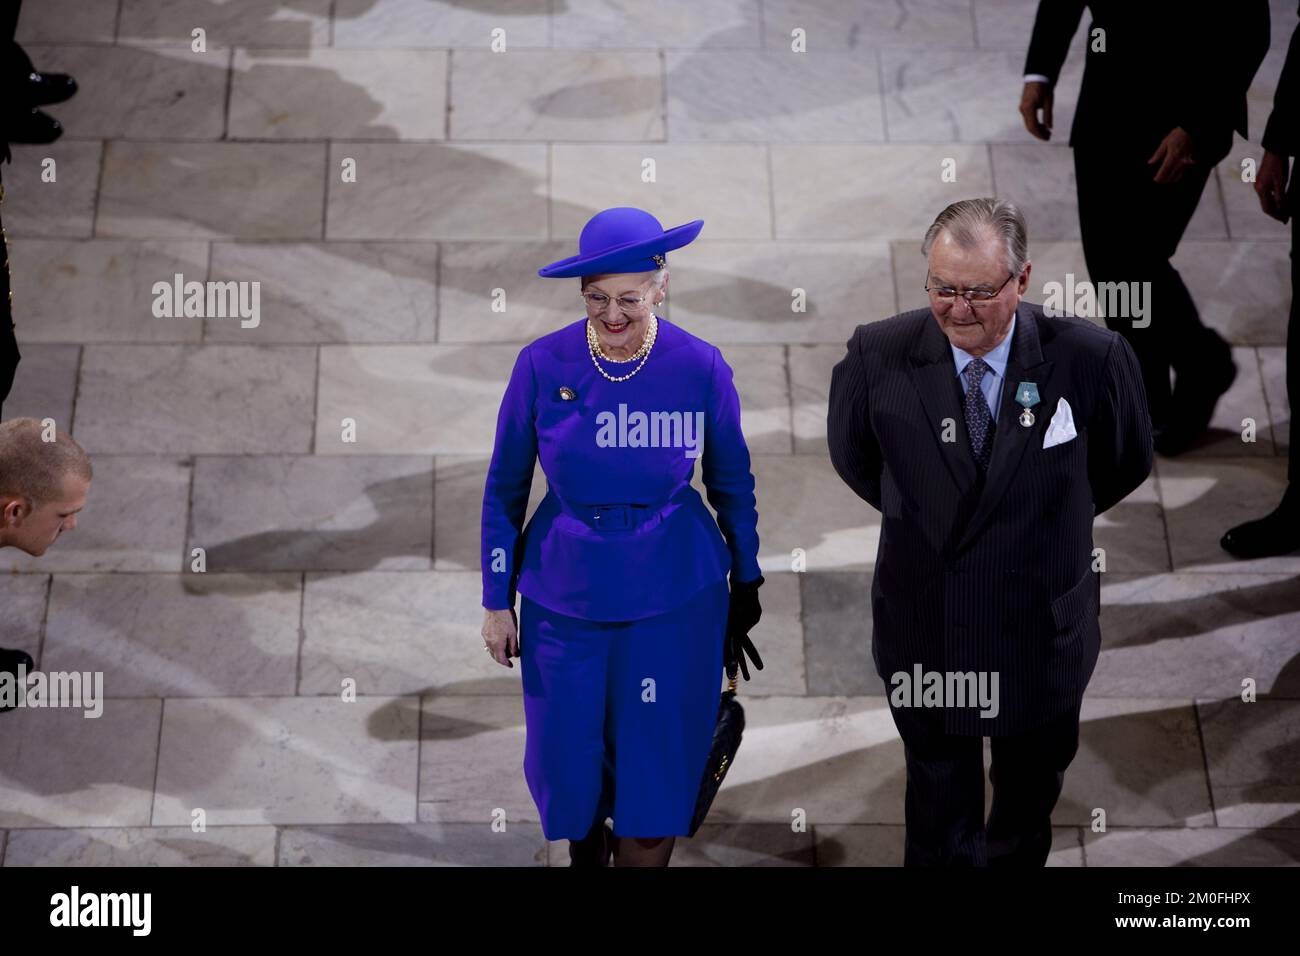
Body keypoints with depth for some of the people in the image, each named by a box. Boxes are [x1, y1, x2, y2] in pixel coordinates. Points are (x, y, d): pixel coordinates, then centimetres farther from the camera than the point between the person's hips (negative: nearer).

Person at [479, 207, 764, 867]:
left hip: (674, 601, -1)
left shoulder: (700, 367, -9)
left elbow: (733, 486, 3)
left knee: (656, 777, 6)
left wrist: (746, 593, 9)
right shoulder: (542, 365, -9)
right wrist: (497, 601, 2)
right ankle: (586, 850, 46)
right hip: (564, 597, 1)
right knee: (567, 765, 12)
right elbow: (504, 490, 1)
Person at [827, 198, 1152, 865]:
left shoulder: (1090, 358, -18)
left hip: (1041, 637, 1)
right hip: (923, 631, 0)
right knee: (939, 832, 14)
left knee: (1029, 804, 23)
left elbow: (1128, 461, 3)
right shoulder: (878, 355, -15)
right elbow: (852, 455, 6)